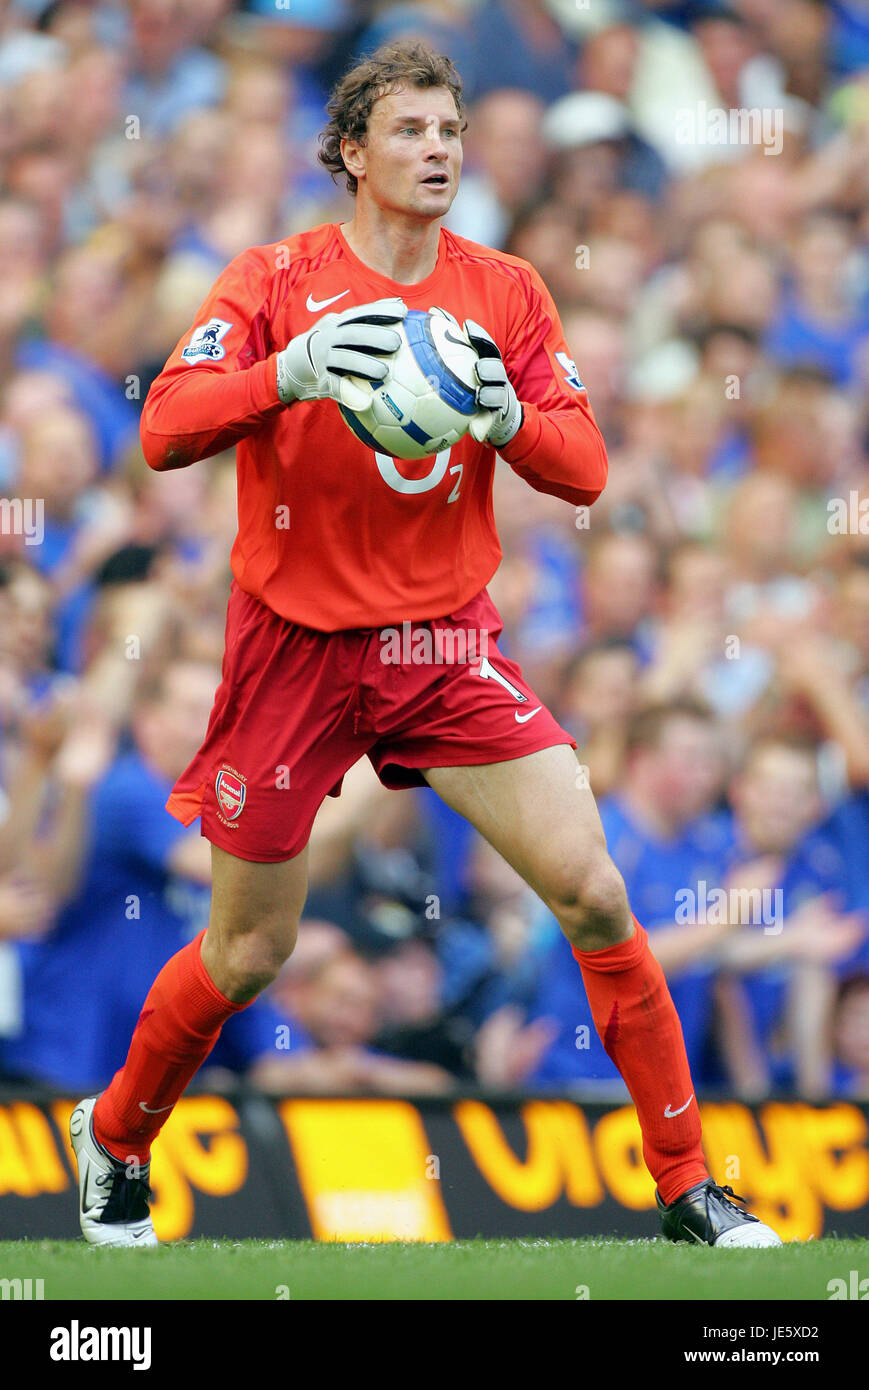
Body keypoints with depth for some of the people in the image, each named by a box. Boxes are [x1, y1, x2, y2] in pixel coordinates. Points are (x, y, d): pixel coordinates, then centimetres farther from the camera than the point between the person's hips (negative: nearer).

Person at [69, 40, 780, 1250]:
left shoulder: (506, 292, 1)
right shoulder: (275, 281, -7)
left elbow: (585, 470, -2)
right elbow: (164, 431, -19)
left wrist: (507, 418, -23)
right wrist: (290, 373, -36)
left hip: (445, 646, 2)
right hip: (294, 642, -2)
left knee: (593, 891, -11)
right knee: (247, 954, 6)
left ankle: (685, 1189, -1)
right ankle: (115, 1141, 33)